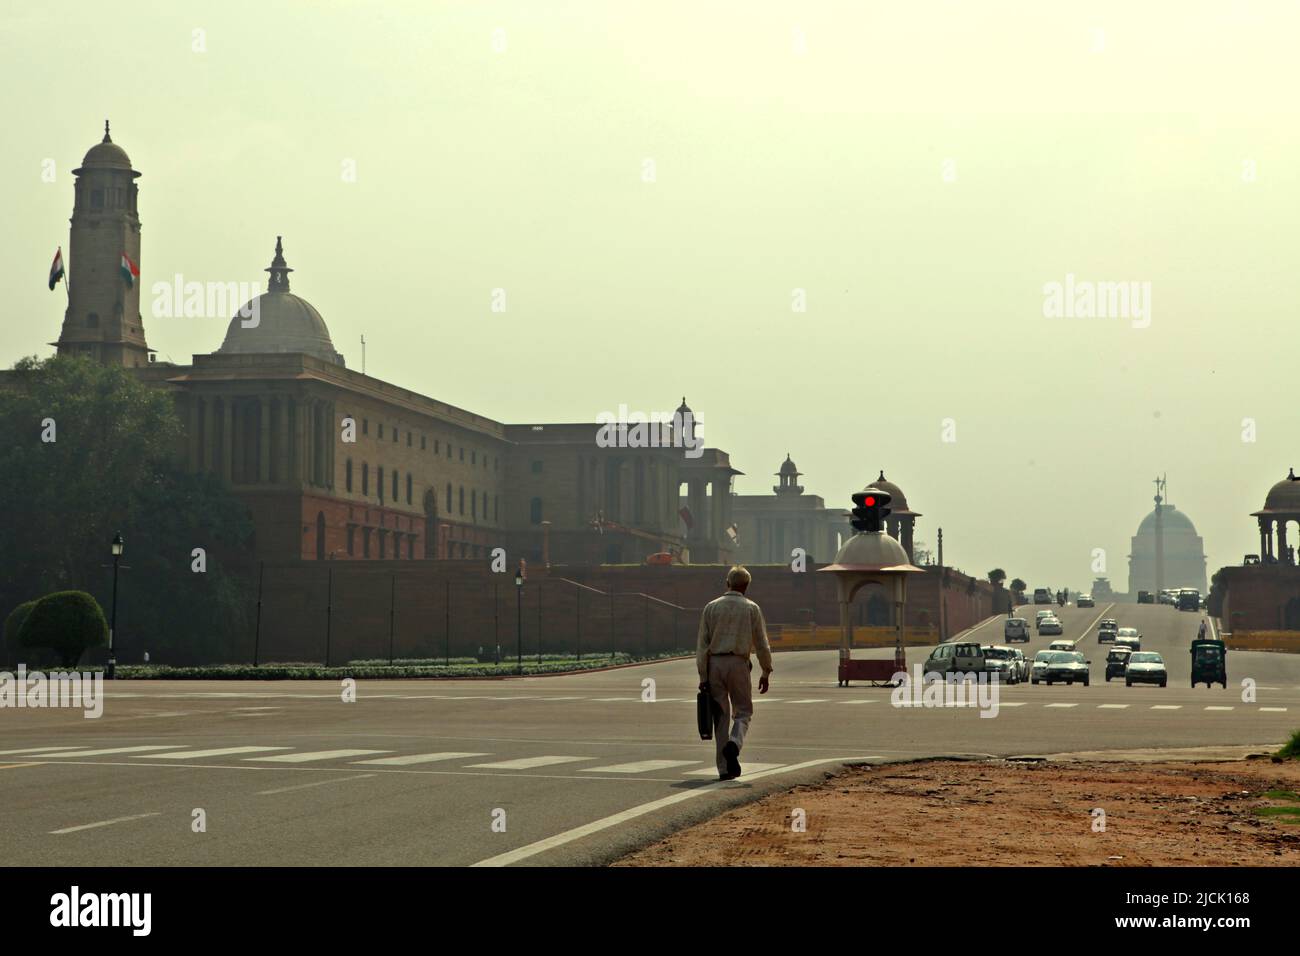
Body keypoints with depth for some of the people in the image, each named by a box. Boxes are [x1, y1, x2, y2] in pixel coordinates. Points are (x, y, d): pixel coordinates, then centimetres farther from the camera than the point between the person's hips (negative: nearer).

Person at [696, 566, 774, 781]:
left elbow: (702, 644, 0)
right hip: (738, 664, -2)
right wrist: (766, 672, 11)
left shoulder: (711, 607, 5)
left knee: (721, 715, 7)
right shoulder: (752, 609, 2)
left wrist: (703, 676, 1)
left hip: (714, 664, 2)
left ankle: (724, 769, 5)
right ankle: (734, 743, -20)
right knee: (743, 711, 11)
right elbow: (762, 644, 1)